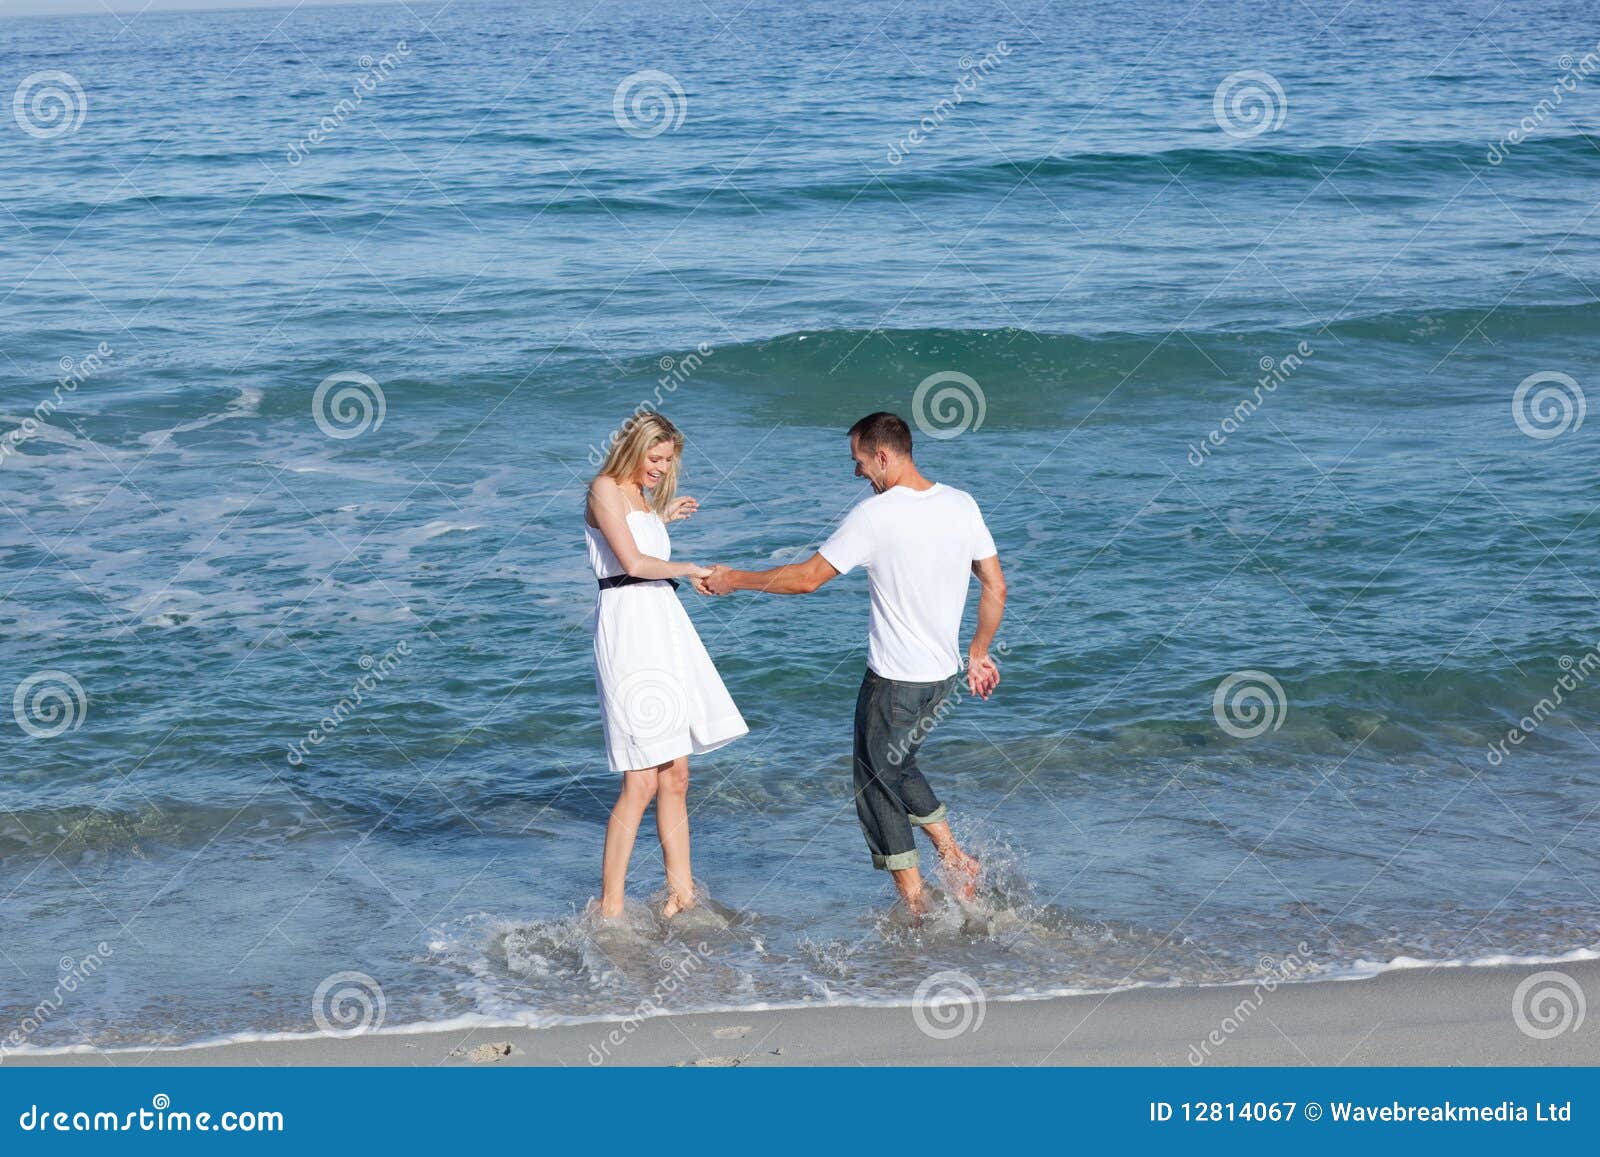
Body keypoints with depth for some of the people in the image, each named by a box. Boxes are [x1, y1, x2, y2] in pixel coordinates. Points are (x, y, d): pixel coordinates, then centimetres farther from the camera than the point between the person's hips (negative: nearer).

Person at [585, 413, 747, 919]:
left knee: (675, 774, 7)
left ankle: (681, 892, 11)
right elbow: (633, 563, -13)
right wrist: (689, 570, -1)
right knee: (642, 780, -11)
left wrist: (663, 518, 33)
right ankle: (610, 907, -7)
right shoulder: (605, 488, -4)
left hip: (663, 624, 9)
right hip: (626, 621, -9)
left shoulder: (643, 497, 23)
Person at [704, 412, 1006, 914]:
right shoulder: (963, 506, 1)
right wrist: (979, 654, 19)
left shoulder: (874, 515, -17)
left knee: (877, 783, 9)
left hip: (893, 679, -7)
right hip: (944, 676, 7)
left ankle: (915, 902, 11)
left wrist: (734, 580, 1)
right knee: (899, 766, 26)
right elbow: (996, 590, 6)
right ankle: (955, 859, 18)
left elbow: (807, 578, -11)